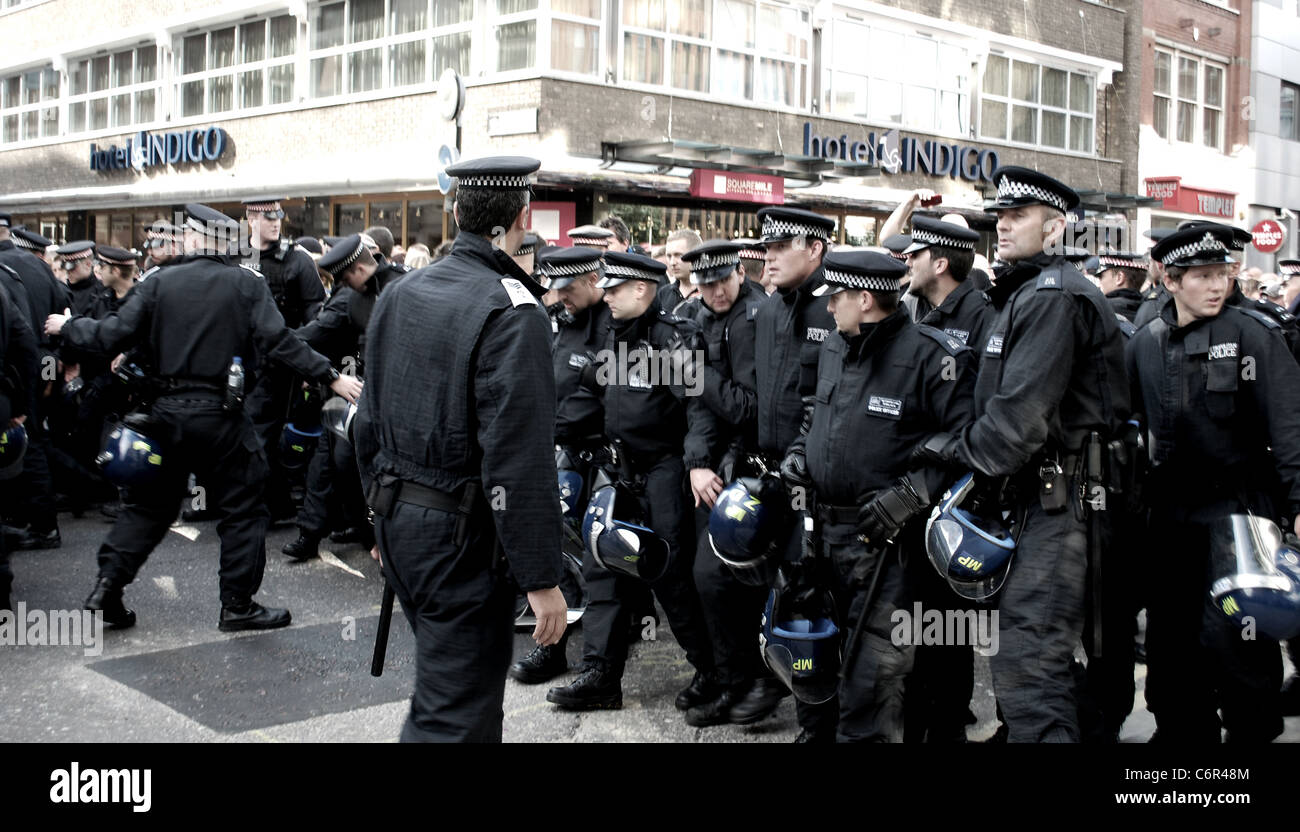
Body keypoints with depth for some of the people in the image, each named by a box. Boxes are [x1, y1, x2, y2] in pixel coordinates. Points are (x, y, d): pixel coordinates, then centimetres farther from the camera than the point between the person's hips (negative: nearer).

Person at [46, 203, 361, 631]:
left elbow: (113, 336, -2)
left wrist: (68, 327, 16)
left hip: (165, 410, 3)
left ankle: (106, 589, 16)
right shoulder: (246, 285, -5)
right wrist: (331, 376, -11)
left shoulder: (161, 282, 1)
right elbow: (279, 342, -14)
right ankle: (237, 605, 10)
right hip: (219, 415, -3)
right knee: (241, 509, 8)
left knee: (147, 503, 18)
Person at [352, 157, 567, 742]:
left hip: (399, 520, 8)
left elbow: (368, 423, 14)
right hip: (462, 539, -8)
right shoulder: (512, 313, -18)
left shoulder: (397, 296, 7)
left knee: (458, 677, 24)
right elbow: (519, 459, -22)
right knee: (452, 714, -1)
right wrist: (541, 579, -18)